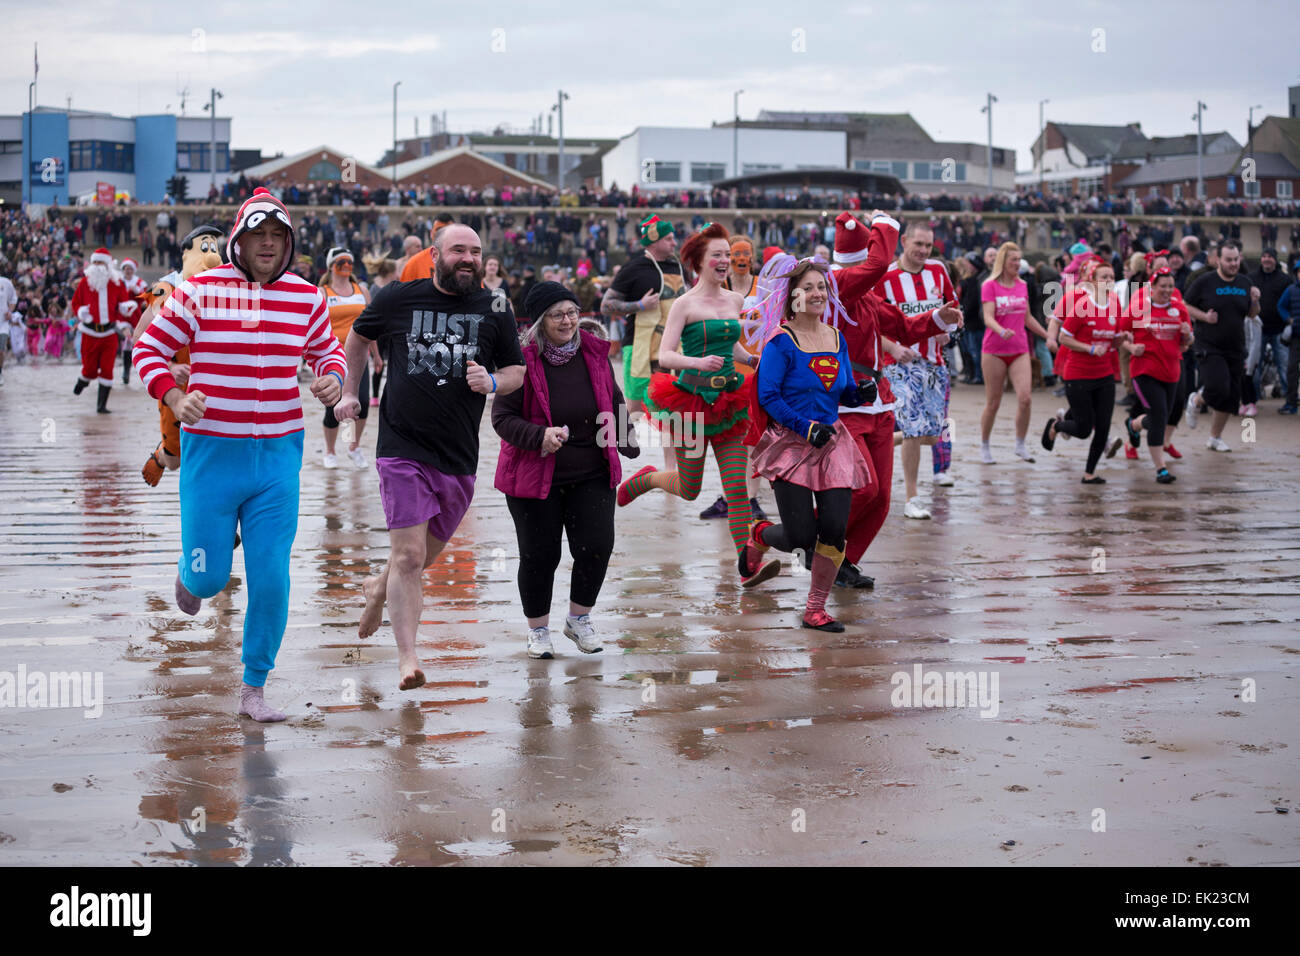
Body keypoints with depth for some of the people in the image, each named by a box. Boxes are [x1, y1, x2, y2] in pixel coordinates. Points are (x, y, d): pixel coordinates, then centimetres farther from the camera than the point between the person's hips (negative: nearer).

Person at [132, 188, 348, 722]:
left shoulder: (306, 297, 3)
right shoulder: (199, 292, -7)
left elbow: (327, 350, 19)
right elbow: (148, 350, 0)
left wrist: (332, 378, -4)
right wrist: (173, 397, -17)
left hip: (278, 457, 2)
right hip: (211, 453, -2)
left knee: (271, 580, -2)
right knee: (209, 578, 3)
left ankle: (253, 691, 14)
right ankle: (189, 572, 43)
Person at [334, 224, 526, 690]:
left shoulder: (495, 309, 4)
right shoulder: (397, 299, 0)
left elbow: (516, 371, 12)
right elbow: (358, 337, 20)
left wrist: (492, 382, -9)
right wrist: (350, 392, 18)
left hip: (459, 458, 3)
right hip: (402, 447, -3)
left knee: (424, 557, 15)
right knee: (408, 556, -13)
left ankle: (379, 588, 47)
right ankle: (406, 656, -6)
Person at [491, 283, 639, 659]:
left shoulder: (595, 354, 3)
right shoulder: (522, 361, -11)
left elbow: (614, 404, 16)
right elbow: (503, 418, -11)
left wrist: (628, 445, 9)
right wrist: (540, 436, -25)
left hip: (592, 476, 3)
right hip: (535, 476, -3)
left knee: (597, 547, -5)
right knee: (539, 556, 1)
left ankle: (579, 620, 19)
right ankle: (538, 630, 23)